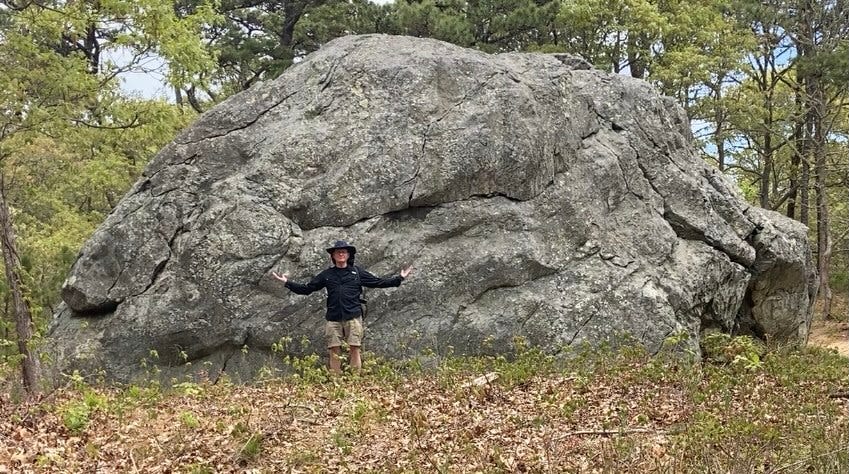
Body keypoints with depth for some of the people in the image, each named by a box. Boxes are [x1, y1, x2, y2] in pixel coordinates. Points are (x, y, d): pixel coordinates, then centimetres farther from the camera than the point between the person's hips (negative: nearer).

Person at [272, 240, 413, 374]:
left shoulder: (357, 272, 10)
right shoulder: (327, 274, 13)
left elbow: (379, 282, 11)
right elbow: (306, 289, 15)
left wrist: (400, 278, 4)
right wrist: (287, 282, 9)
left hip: (353, 317, -1)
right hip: (333, 318, 1)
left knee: (354, 348, -6)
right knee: (334, 350, 0)